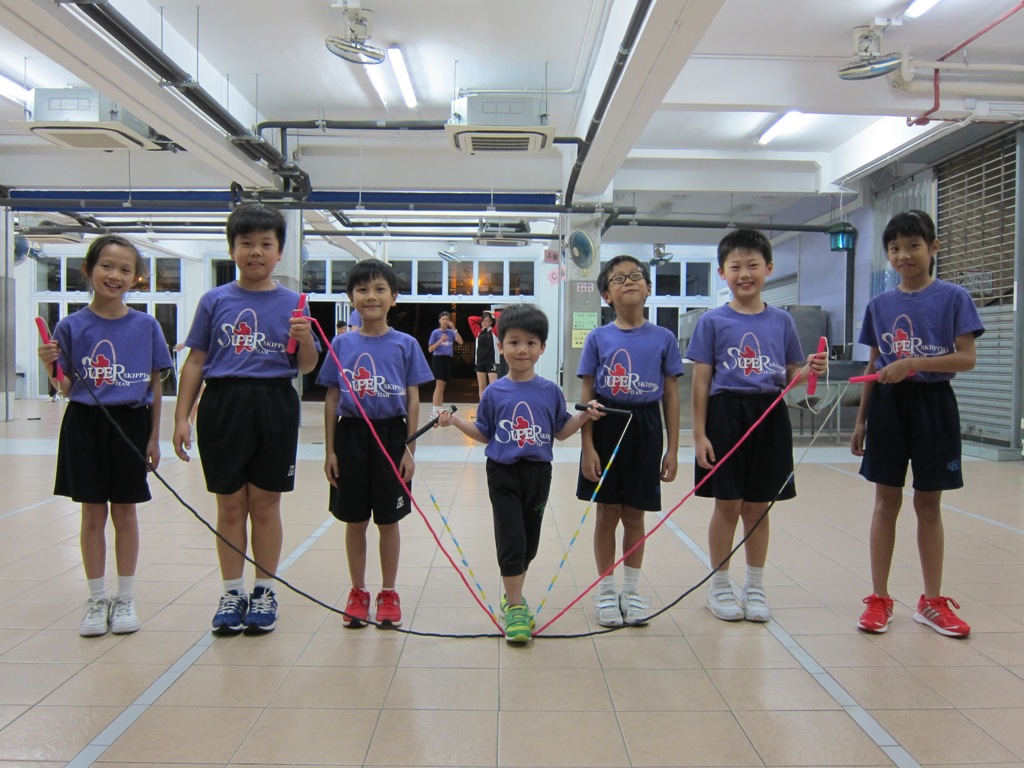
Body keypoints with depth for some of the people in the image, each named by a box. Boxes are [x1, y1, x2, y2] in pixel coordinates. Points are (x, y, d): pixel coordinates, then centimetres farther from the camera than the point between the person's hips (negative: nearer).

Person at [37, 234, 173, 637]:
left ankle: (125, 599, 22)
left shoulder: (146, 325, -2)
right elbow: (66, 388, 3)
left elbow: (155, 385, 2)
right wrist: (51, 366, -18)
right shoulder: (72, 326, -2)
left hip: (130, 425, 0)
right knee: (93, 515, 8)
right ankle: (96, 599, 22)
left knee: (125, 513, 9)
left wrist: (154, 437, 0)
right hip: (85, 425, 0)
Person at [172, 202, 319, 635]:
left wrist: (305, 340, -16)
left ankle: (264, 592, 21)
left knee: (265, 504, 7)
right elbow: (195, 362, 7)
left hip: (274, 408, 0)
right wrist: (182, 418, 2)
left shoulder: (292, 304, 4)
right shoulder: (215, 301, 5)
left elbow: (305, 367, 5)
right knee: (230, 505, 8)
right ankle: (232, 593, 21)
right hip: (223, 405, 1)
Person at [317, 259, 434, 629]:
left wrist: (409, 449, -5)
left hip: (391, 435, -1)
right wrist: (330, 449, 2)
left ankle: (388, 593, 23)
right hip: (351, 435, 2)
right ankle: (358, 592, 26)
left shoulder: (405, 344, -1)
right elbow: (332, 399, 5)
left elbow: (412, 399, -1)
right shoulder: (342, 344, 3)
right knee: (355, 519, 10)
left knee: (388, 520, 8)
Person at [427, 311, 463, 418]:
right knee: (439, 385, -13)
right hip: (438, 359, -5)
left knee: (442, 386, 10)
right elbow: (430, 349, -5)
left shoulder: (450, 332, 8)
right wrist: (440, 341, -17)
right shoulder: (435, 332, -3)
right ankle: (434, 411, -14)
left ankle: (440, 410, 16)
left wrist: (454, 328, -11)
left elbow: (460, 342, -7)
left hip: (448, 359, 5)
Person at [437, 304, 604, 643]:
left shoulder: (551, 391, 1)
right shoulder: (494, 392, -2)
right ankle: (515, 606, 9)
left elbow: (561, 431, 8)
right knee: (511, 540, -4)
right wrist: (455, 421, -6)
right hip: (503, 474, -2)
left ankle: (512, 595, 32)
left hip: (538, 473, 2)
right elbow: (484, 434, 7)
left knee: (529, 542, 12)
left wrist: (584, 416, -6)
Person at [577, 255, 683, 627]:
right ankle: (606, 591, 23)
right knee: (607, 514, 8)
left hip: (644, 430, 1)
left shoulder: (664, 338, 0)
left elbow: (671, 396, 3)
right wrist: (588, 446, -8)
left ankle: (631, 590, 27)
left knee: (634, 516, 11)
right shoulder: (598, 338, -2)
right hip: (606, 427, -1)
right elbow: (587, 396, -1)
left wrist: (673, 449, 1)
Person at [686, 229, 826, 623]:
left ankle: (755, 587, 25)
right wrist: (699, 434, -7)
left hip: (770, 417, 3)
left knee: (757, 506, 11)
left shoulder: (782, 321, 7)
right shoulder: (713, 321, -1)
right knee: (727, 505, 4)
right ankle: (719, 585, 20)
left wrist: (811, 369, -12)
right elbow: (701, 381, -2)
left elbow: (790, 376, 11)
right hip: (726, 415, -2)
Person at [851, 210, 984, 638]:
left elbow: (966, 358, -9)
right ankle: (879, 598, 16)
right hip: (887, 406, 2)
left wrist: (913, 363, -21)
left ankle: (932, 602, 21)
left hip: (932, 405, -2)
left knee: (929, 505, 7)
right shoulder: (879, 305, 6)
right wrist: (860, 420, 8)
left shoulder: (953, 298, -3)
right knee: (886, 502, 6)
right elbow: (873, 367, 10)